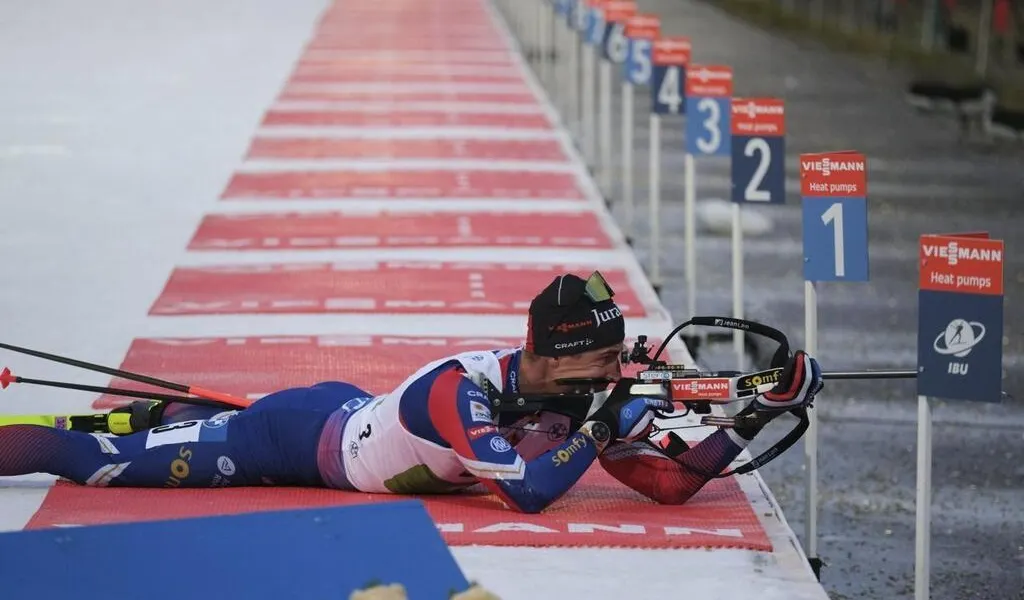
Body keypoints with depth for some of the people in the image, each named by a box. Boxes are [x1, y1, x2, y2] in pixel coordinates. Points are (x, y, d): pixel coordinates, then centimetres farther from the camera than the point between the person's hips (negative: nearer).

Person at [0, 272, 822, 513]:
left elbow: (672, 482, -16)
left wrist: (760, 414, -27)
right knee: (105, 461, 5)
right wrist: (602, 427, -40)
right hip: (302, 436, -7)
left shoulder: (583, 399, -15)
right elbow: (527, 491, -46)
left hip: (352, 413, 7)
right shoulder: (460, 388, -37)